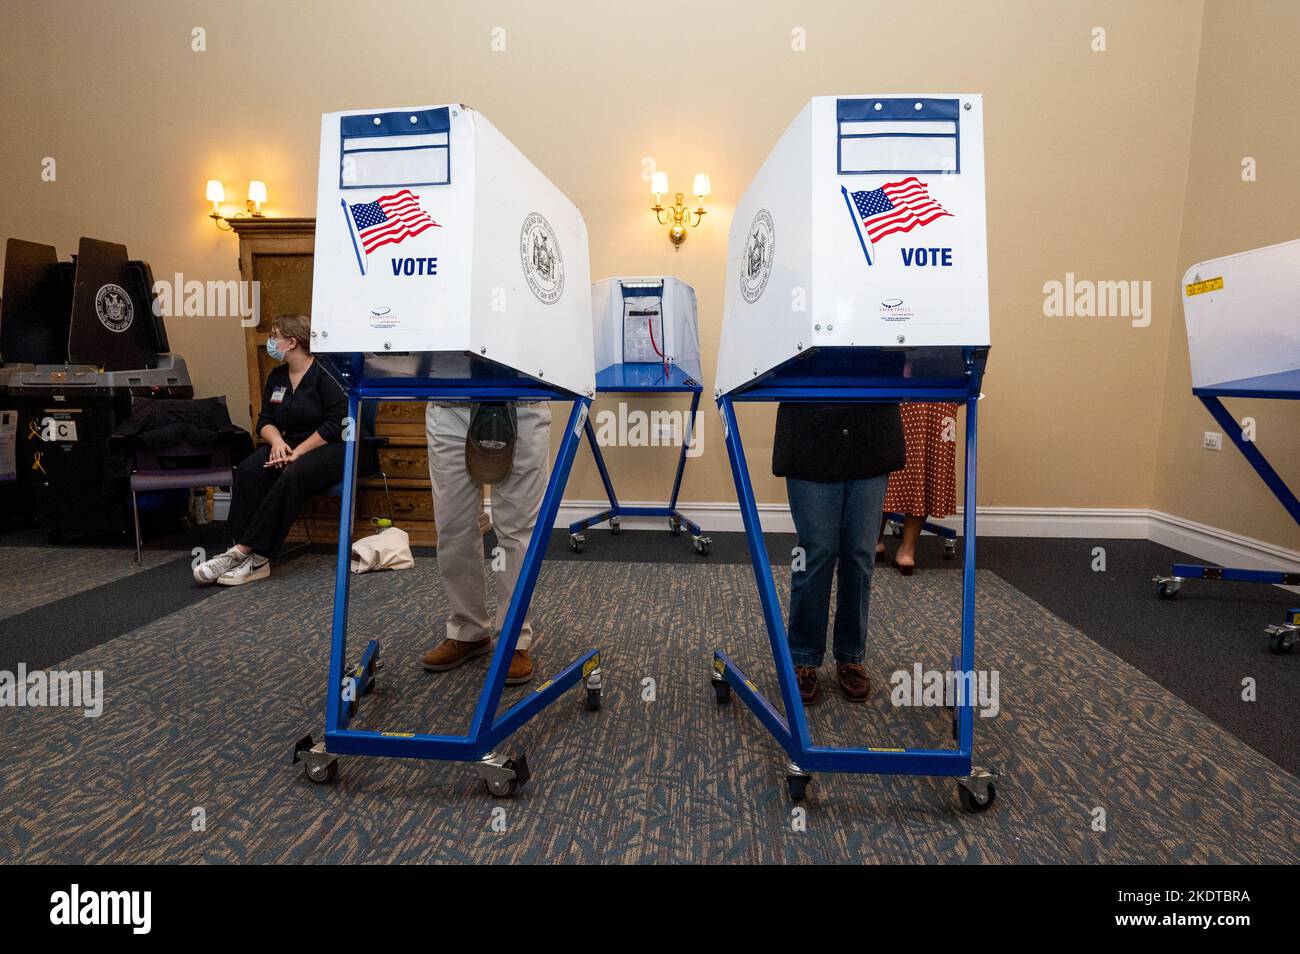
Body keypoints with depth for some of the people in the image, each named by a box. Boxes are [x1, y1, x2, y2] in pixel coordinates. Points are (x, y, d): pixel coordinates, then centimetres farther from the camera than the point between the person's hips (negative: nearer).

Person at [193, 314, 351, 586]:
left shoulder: (324, 374, -10)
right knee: (248, 470, -22)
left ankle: (245, 551, -31)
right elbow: (265, 420, 15)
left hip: (329, 448, -7)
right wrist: (277, 440, -9)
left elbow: (335, 424, -16)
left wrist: (298, 452, -18)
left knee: (292, 477, -35)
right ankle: (255, 560, -30)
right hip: (290, 445, 7)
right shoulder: (276, 377, 14)